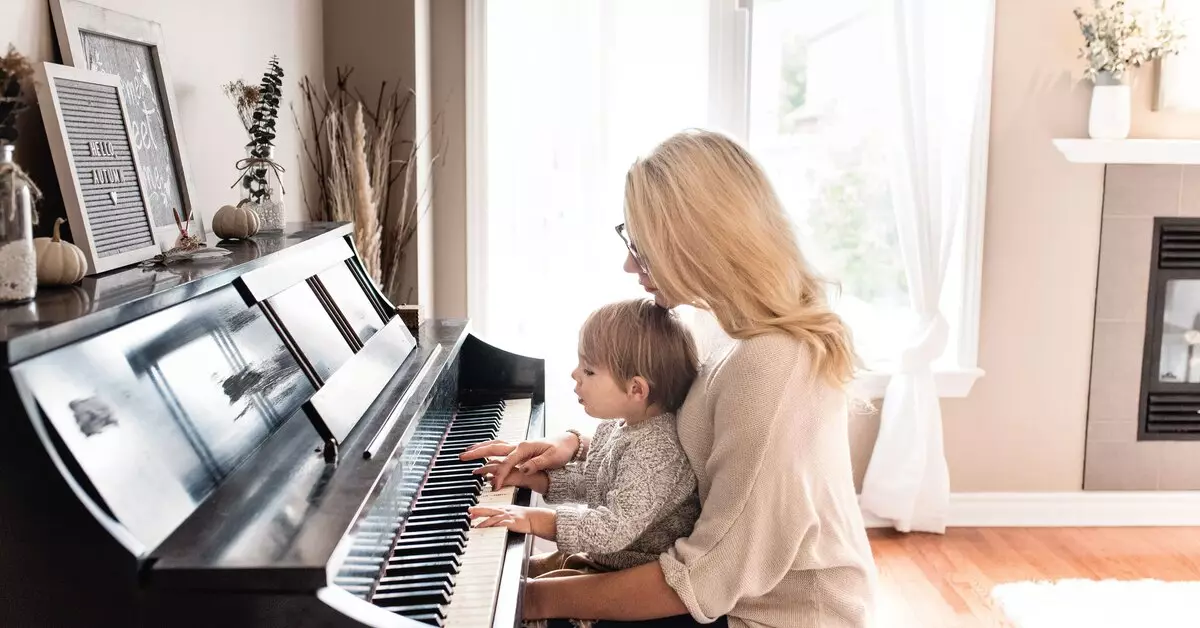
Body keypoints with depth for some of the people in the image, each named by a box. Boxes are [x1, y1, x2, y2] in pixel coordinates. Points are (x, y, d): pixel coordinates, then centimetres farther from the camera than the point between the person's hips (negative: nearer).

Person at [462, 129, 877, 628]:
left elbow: (704, 580, -26)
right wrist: (575, 446, 3)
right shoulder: (767, 335, 1)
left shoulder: (768, 368, -29)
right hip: (751, 585, 8)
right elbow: (676, 439, 16)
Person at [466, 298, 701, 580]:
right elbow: (586, 480, 18)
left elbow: (615, 530, -35)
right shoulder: (615, 427, 2)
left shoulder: (657, 452, -29)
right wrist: (531, 478, 6)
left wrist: (536, 520, -33)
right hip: (598, 557, 10)